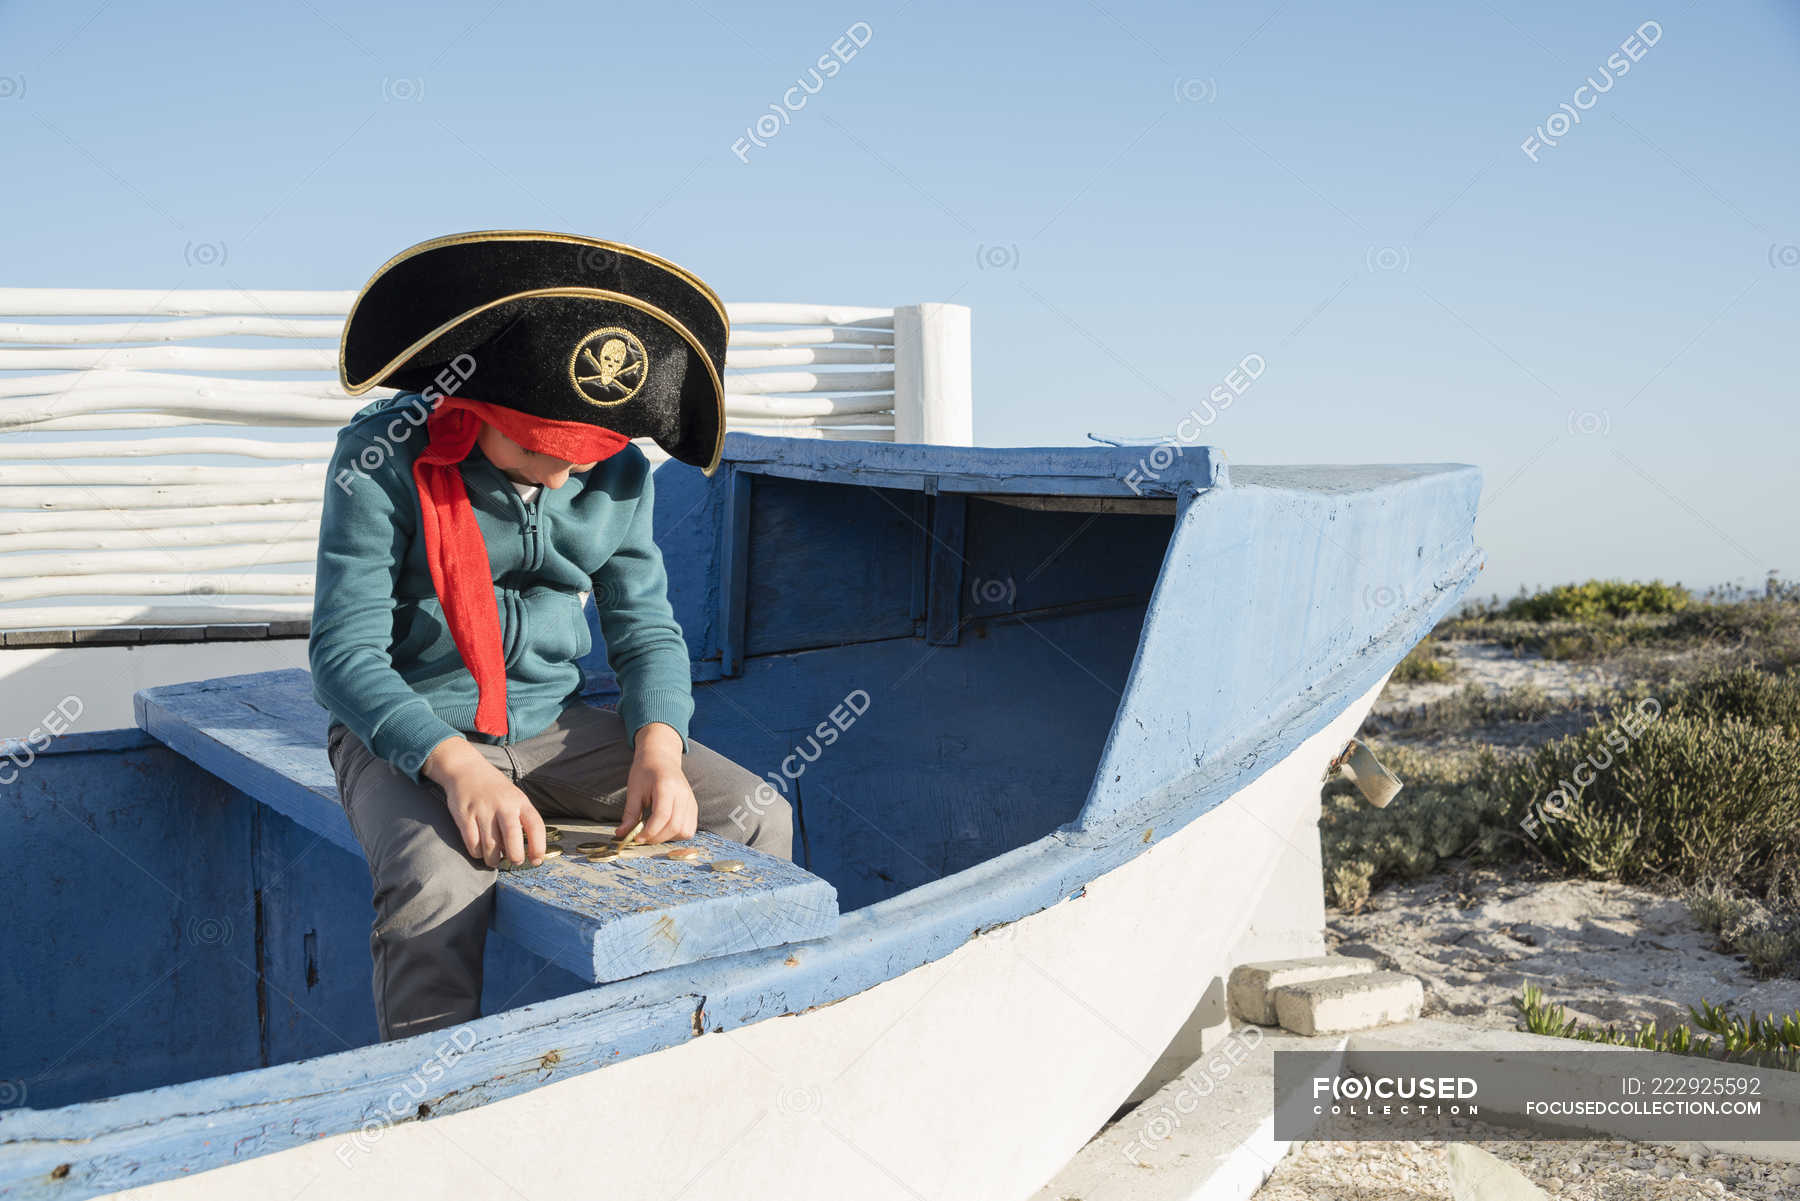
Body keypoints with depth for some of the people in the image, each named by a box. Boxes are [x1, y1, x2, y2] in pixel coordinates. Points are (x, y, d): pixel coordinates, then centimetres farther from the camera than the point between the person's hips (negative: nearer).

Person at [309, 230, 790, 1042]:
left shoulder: (620, 473, -2)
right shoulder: (384, 457, -16)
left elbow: (645, 628, 4)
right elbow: (344, 652, -18)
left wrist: (659, 747, -18)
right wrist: (456, 767, -33)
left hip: (552, 725, 4)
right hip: (406, 731, -4)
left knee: (757, 818, -10)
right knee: (440, 889, -36)